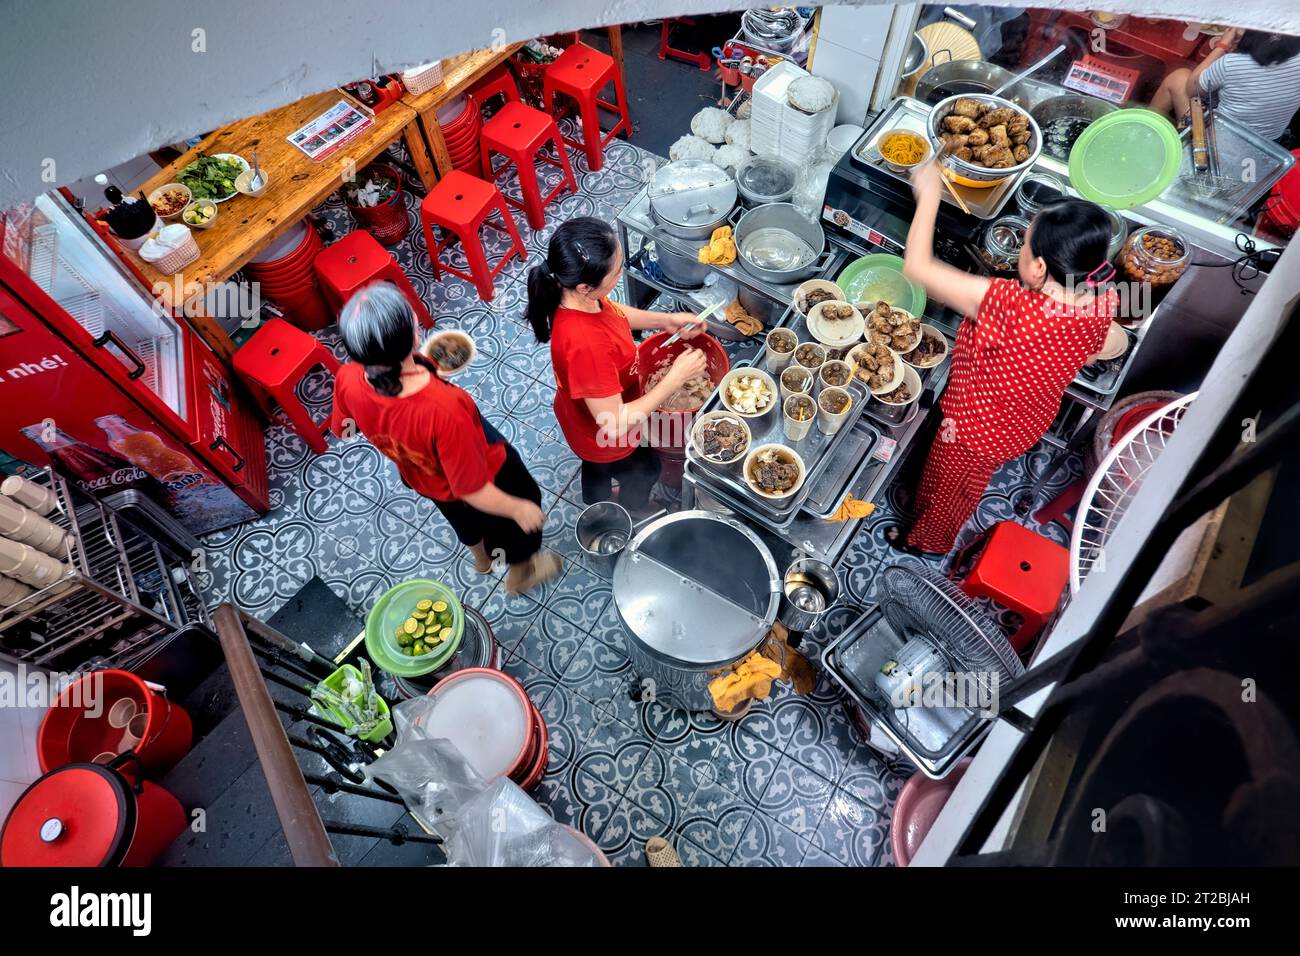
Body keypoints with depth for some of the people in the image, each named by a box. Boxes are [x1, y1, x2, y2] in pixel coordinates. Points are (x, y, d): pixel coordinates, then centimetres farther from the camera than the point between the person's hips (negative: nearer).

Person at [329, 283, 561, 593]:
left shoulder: (348, 379, -28)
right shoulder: (442, 410, -47)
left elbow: (342, 428, -5)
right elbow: (475, 491, -33)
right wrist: (519, 508, -15)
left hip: (420, 478, 6)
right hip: (487, 474, -5)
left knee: (464, 517, 38)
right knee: (516, 522, 29)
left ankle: (482, 556, 70)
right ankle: (521, 573, 59)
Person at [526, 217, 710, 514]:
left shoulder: (575, 295, -23)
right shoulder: (586, 344, -48)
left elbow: (611, 312, 2)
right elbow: (614, 425, -39)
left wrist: (666, 319, -8)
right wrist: (676, 377, -36)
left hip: (586, 414, 7)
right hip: (606, 439, -6)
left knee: (597, 467, 37)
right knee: (642, 474, 28)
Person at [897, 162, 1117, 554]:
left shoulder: (1012, 308, -43)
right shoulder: (1101, 306, -21)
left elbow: (917, 265, -40)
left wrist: (929, 194, -28)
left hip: (978, 428, -6)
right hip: (1030, 421, 7)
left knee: (948, 486, 24)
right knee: (970, 480, 33)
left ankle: (929, 540, 51)